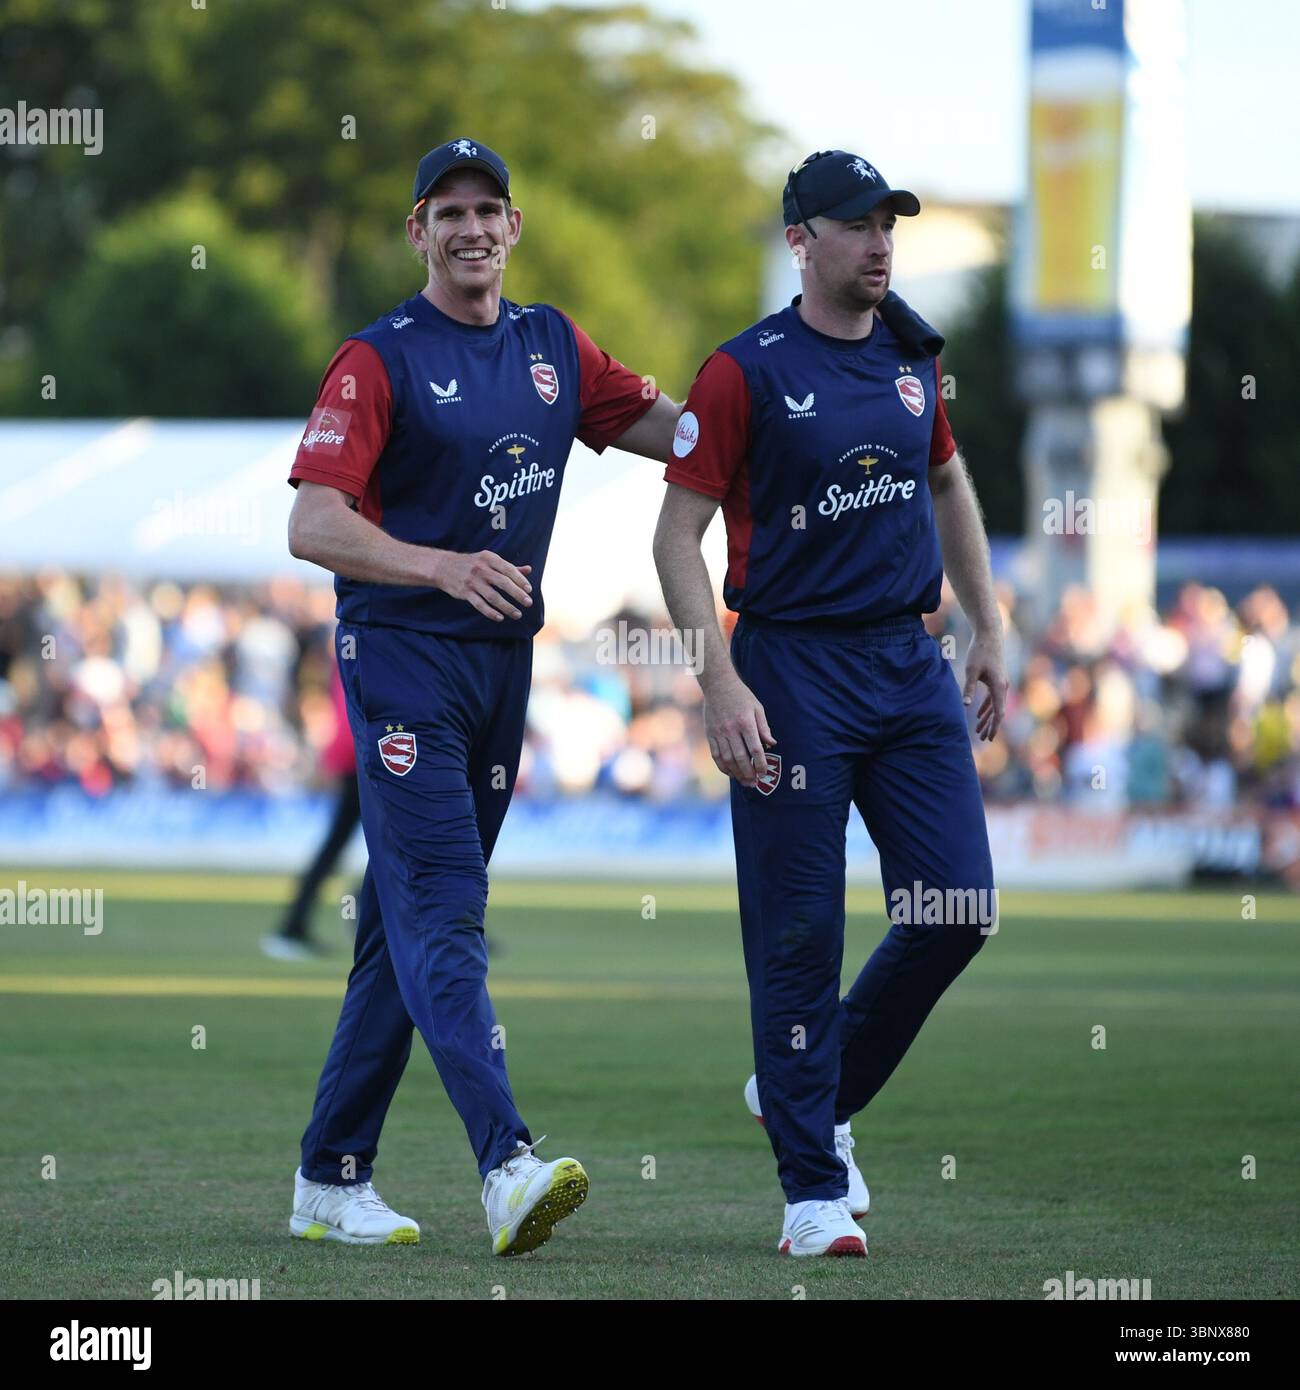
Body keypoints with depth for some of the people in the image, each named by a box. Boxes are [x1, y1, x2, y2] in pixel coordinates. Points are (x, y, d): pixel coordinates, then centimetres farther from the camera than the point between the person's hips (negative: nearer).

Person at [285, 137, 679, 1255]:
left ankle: (332, 1181, 16)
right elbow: (313, 525, -16)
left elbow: (670, 429, 16)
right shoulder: (380, 360, -8)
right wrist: (443, 565, -31)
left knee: (407, 927, 10)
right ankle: (509, 1167, -28)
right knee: (441, 911, -15)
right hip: (402, 658, -7)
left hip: (504, 660, 7)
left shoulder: (552, 346, 12)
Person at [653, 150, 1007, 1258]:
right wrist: (722, 688, -18)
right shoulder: (745, 372, -8)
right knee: (799, 932, -3)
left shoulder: (912, 355, 10)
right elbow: (679, 536, -9)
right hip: (794, 671, -5)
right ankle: (815, 1188, 6)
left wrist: (989, 632, 21)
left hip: (912, 667, 6)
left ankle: (818, 1092, 23)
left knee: (955, 907, 0)